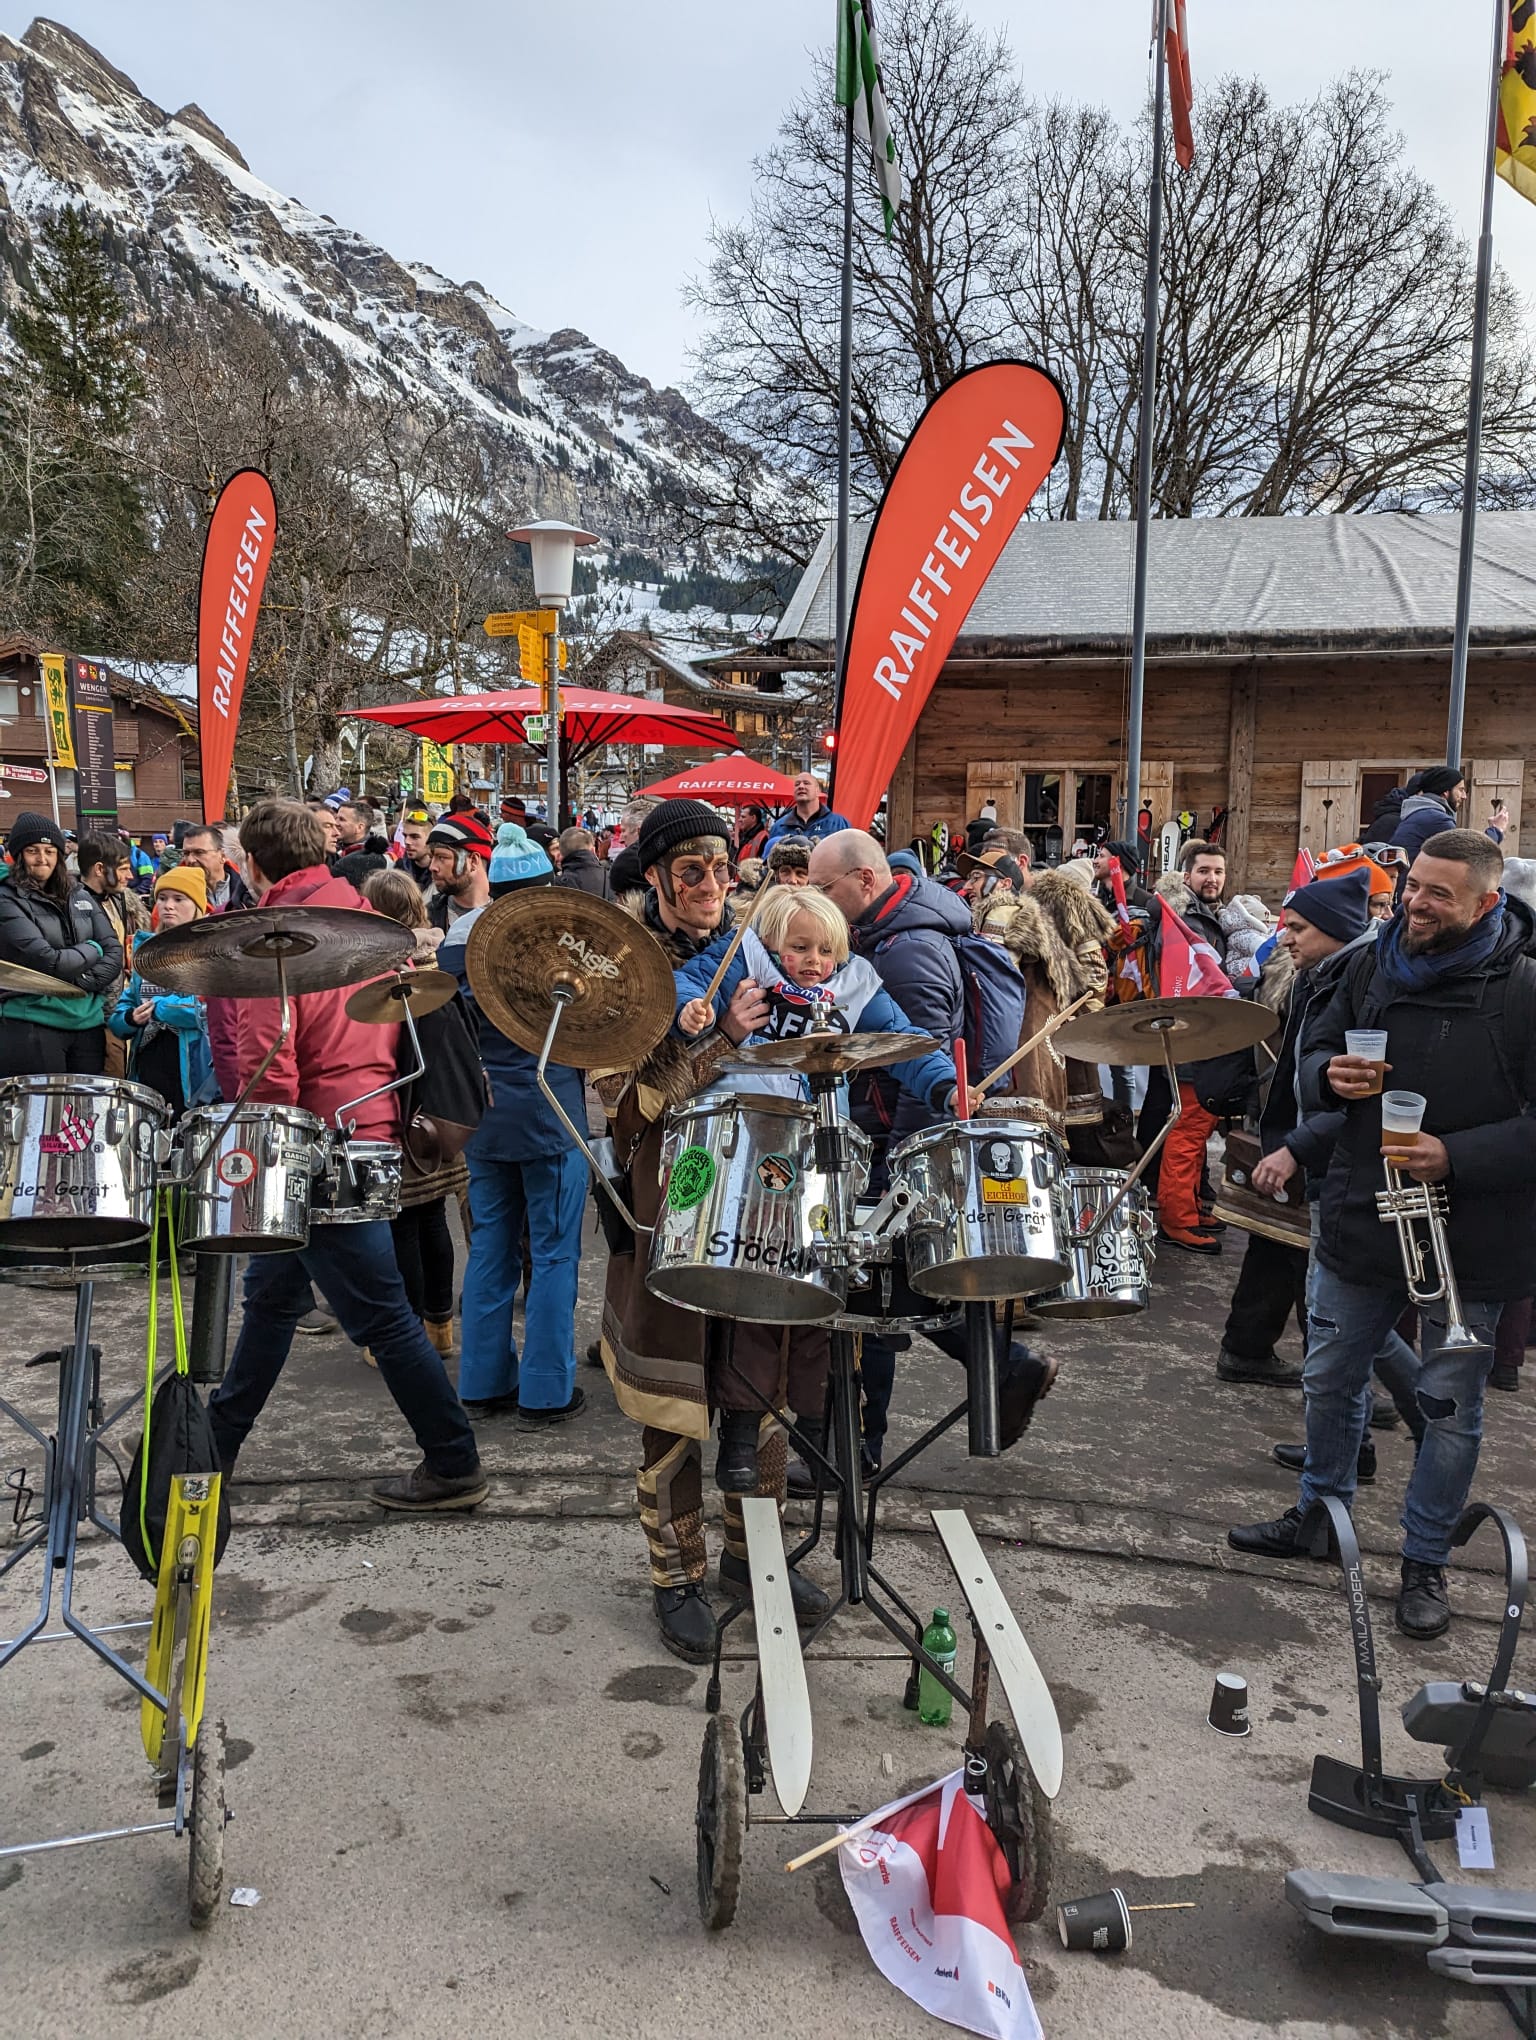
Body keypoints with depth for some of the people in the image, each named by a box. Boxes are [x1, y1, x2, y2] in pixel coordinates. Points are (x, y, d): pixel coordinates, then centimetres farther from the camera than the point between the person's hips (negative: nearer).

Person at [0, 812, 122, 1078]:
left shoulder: (80, 896, 13)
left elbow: (114, 952, 6)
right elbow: (47, 961, -16)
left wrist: (82, 982, -10)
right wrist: (92, 949, -1)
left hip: (88, 1021, 5)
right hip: (32, 1026, -5)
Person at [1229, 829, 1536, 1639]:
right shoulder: (1374, 965, 2)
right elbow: (1317, 1050, 13)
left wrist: (1454, 1158, -26)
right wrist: (1328, 1077, -10)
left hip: (1469, 1239, -4)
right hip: (1360, 1222, 5)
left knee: (1450, 1407, 11)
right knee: (1331, 1379, 19)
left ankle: (1425, 1563, 28)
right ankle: (1319, 1512, 40)